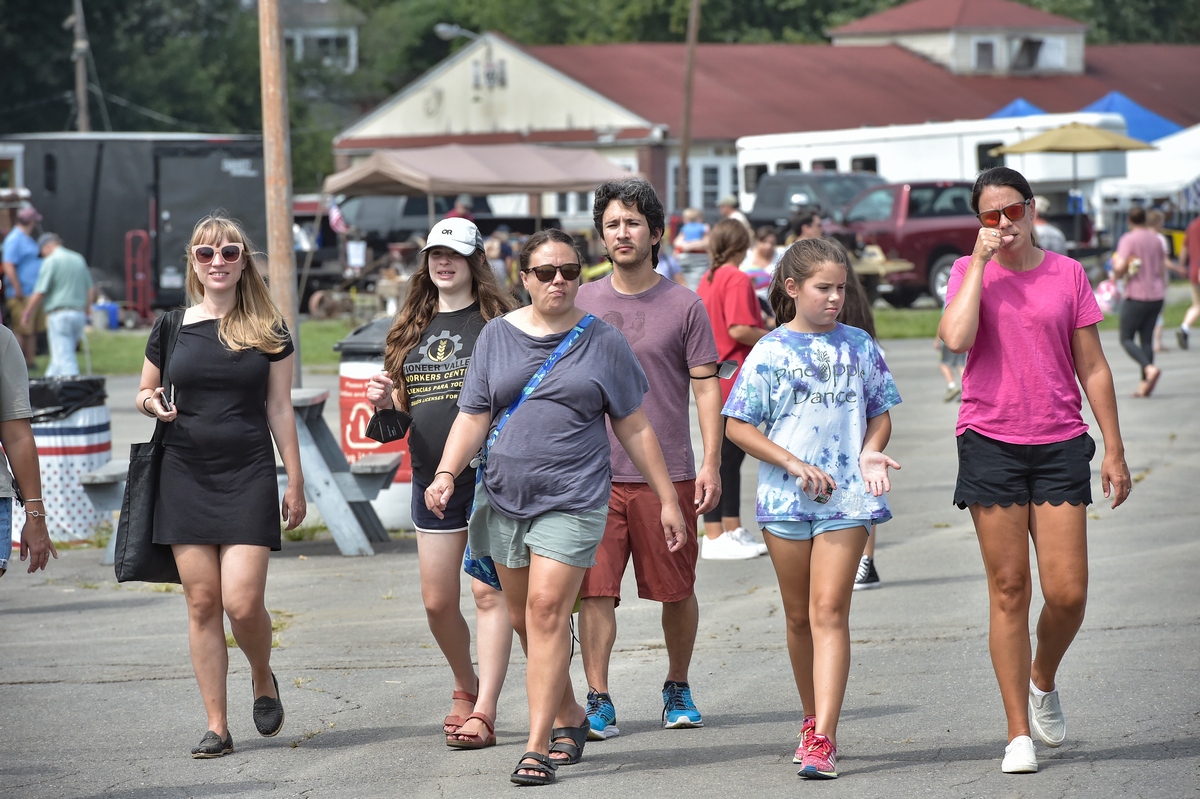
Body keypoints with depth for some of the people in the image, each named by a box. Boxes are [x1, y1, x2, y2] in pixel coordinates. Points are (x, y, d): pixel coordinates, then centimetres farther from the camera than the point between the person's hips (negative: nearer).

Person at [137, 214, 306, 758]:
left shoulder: (268, 330, 4)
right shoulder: (172, 327, 7)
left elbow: (279, 409, 6)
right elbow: (145, 393, 18)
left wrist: (295, 481, 3)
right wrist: (152, 403, -6)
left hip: (248, 474, -2)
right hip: (185, 475, 2)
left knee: (243, 602, -12)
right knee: (202, 602, 0)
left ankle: (263, 681, 19)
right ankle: (217, 726, 6)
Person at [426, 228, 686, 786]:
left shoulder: (603, 342, 3)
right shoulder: (498, 336, 7)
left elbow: (634, 428, 7)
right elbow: (472, 417, 5)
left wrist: (667, 499, 6)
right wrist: (445, 473, -11)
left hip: (572, 501, -3)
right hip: (504, 498, 3)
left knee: (547, 610, -14)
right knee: (523, 619, 10)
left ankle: (538, 747, -14)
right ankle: (569, 718, 31)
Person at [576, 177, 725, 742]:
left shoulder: (684, 307, 2)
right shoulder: (581, 304, 9)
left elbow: (706, 388, 1)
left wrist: (711, 463, -7)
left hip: (667, 473, -1)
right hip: (594, 471, 1)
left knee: (676, 590, 6)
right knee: (595, 589, -6)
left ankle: (678, 690, 24)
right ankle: (598, 701, -3)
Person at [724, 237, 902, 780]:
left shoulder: (858, 345, 7)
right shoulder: (770, 351, 1)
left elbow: (880, 414, 15)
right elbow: (737, 426, 0)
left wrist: (871, 451, -7)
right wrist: (795, 465, -9)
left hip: (847, 496, -1)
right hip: (784, 496, 1)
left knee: (829, 611, -11)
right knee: (798, 616, 10)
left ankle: (822, 739, -17)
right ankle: (814, 719, 28)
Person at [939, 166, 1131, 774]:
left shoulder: (1066, 274, 6)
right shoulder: (970, 272, 4)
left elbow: (1093, 368, 8)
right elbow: (956, 338, -17)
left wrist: (1114, 449, 6)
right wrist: (981, 261, -11)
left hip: (1059, 443, 1)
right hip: (991, 443, -1)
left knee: (1068, 593, -5)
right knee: (1009, 591, 0)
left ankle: (1043, 681, 26)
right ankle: (1019, 732, 7)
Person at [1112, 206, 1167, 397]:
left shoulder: (1128, 240, -10)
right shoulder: (1155, 239, 10)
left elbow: (1120, 267, -20)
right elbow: (1161, 269, 15)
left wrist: (1116, 273, 3)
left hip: (1136, 296, -6)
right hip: (1156, 295, 6)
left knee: (1126, 339, 0)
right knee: (1147, 338, 8)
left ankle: (1149, 368, -23)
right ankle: (1144, 384, 3)